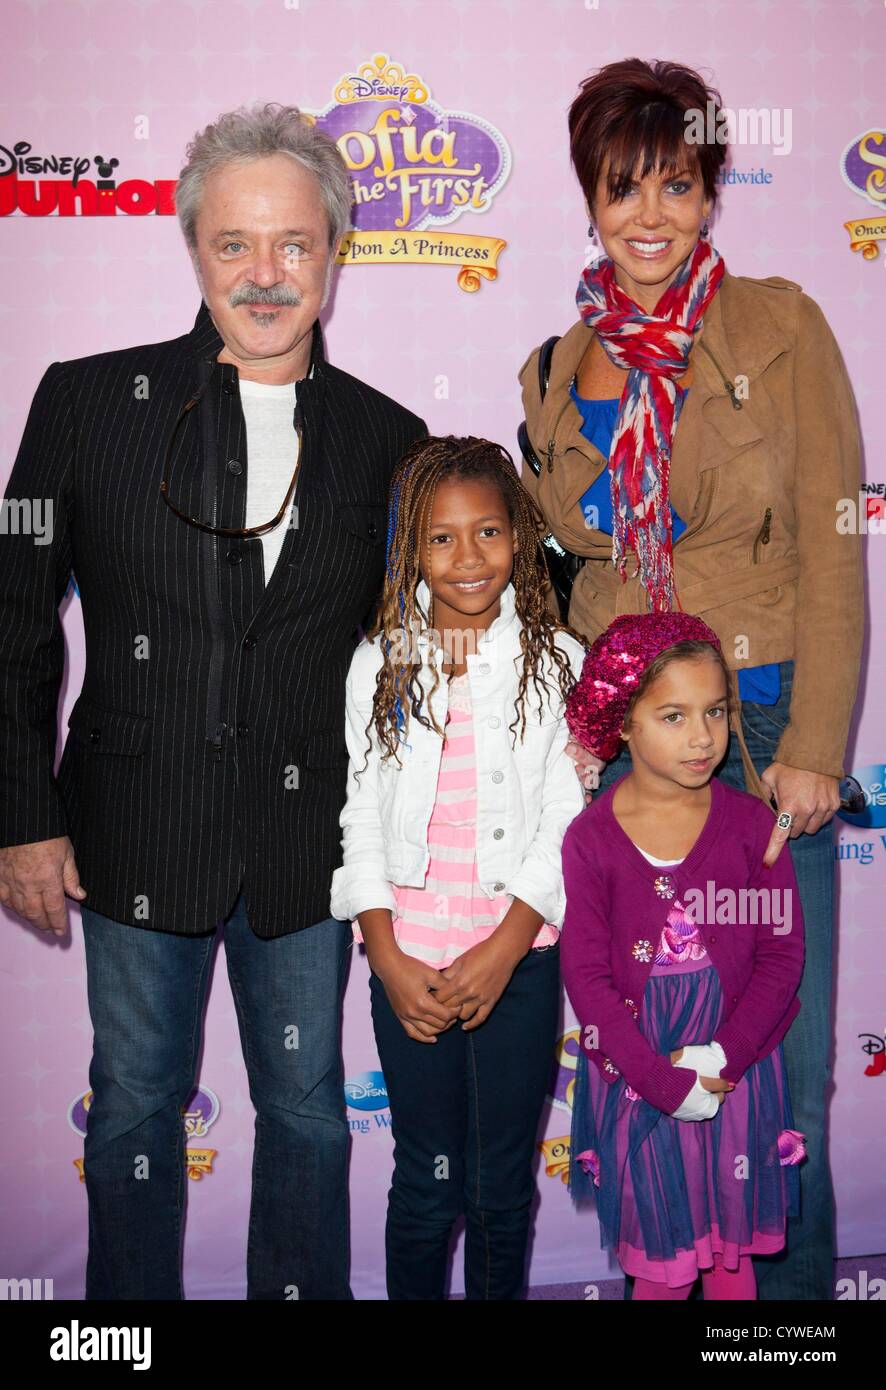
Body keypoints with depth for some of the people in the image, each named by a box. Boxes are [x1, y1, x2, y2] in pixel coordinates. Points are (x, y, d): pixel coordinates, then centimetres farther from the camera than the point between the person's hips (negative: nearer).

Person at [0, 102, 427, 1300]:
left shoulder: (387, 437, 1)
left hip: (310, 843, 1)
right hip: (137, 832, -1)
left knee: (307, 1104, 17)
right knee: (136, 1103, 16)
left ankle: (306, 1292, 39)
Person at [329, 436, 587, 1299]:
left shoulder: (557, 662, -1)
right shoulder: (380, 664, 2)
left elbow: (567, 823, -4)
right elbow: (363, 817, 1)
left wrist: (503, 950, -12)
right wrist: (388, 958, -7)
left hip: (520, 954, 0)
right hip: (408, 956, 1)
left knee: (504, 1184, 12)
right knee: (427, 1179, 10)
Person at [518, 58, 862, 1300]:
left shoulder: (778, 327, 0)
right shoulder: (561, 371, 10)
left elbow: (834, 552, -4)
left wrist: (814, 748, -10)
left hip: (765, 721, -2)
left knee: (781, 1054, 3)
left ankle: (790, 1284, 25)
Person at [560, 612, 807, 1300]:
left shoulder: (750, 822, -6)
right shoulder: (591, 837, -10)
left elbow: (783, 952, -5)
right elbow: (587, 977, -10)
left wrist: (723, 1057, -14)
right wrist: (666, 1081, -15)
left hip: (737, 1071, 1)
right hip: (636, 1077, -1)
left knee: (733, 1249, 17)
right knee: (658, 1258, 12)